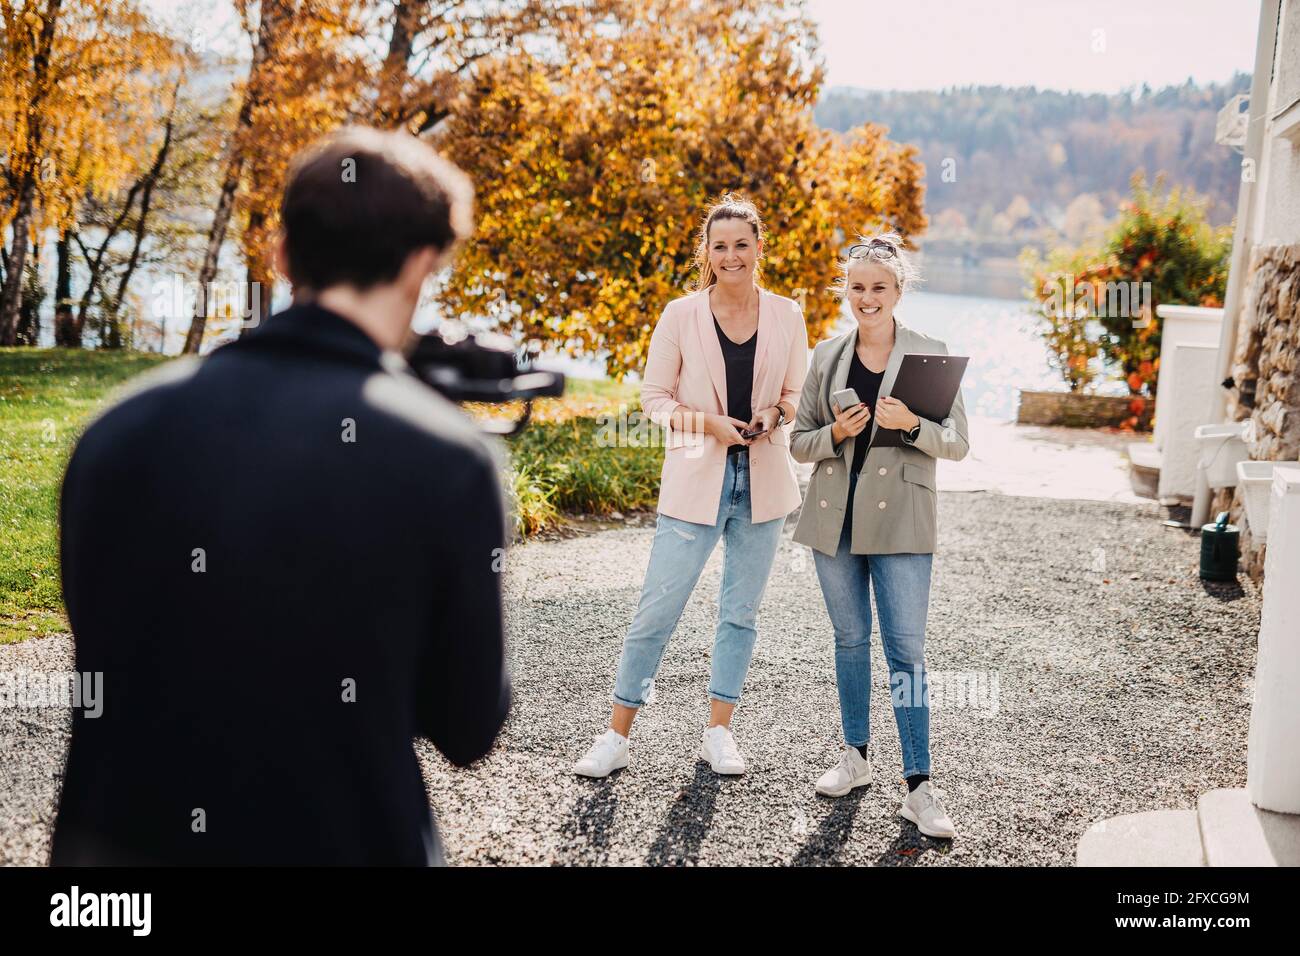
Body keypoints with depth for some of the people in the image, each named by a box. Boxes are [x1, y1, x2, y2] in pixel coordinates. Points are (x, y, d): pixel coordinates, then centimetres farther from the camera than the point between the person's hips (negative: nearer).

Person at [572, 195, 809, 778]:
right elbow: (653, 396, -1)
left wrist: (774, 413, -11)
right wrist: (707, 421, -17)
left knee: (741, 610, 10)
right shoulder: (681, 315, -4)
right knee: (659, 607, -2)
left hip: (762, 479, 3)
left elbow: (797, 394, 11)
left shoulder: (785, 316, 3)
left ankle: (719, 732, 23)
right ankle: (616, 736, 9)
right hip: (695, 476, -3)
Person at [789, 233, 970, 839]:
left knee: (906, 649, -6)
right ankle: (856, 758, 28)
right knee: (850, 640, 13)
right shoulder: (827, 356, 6)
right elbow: (799, 443, 8)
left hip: (899, 521, -3)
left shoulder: (928, 354, -1)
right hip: (836, 516, 3)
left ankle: (919, 788, -3)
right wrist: (835, 434, -13)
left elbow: (958, 444, -2)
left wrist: (911, 425, -21)